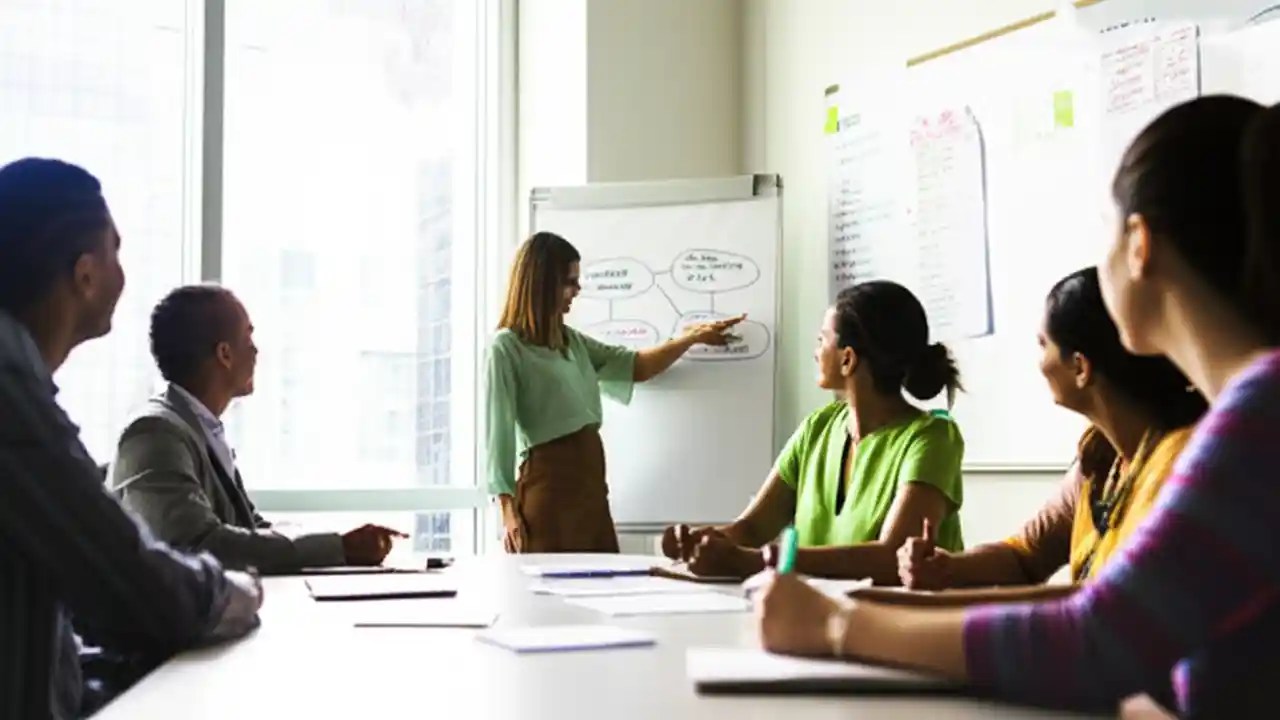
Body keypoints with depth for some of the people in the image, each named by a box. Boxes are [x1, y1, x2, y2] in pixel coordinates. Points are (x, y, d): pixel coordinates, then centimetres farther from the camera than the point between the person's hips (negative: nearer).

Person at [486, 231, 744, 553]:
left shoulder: (571, 341, 16)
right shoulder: (506, 347, -7)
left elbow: (637, 367, 24)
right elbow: (499, 433, -9)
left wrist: (692, 337, 19)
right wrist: (508, 511, -12)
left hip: (590, 476, 8)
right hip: (548, 479, -8)